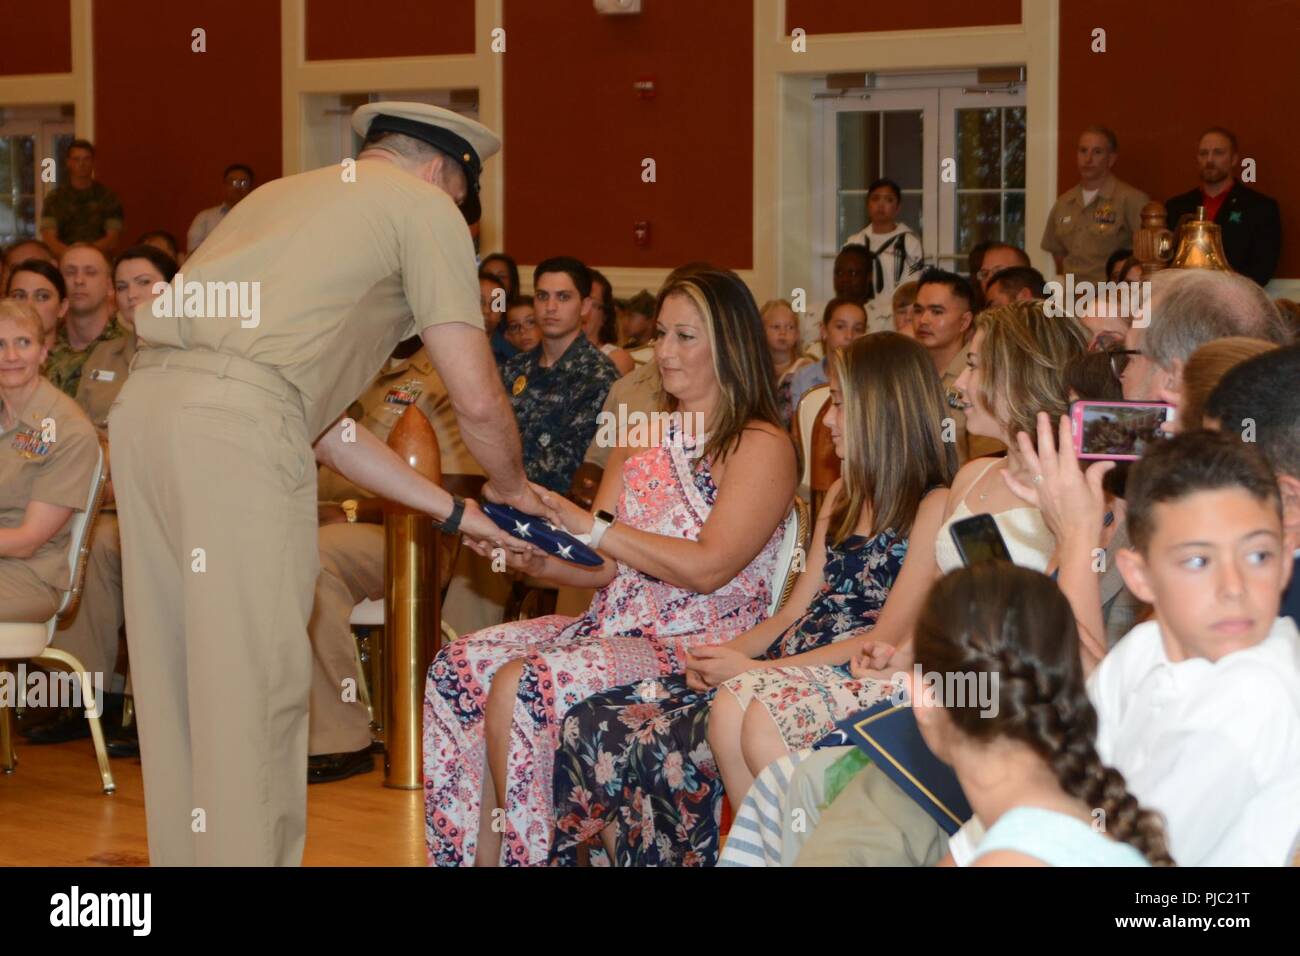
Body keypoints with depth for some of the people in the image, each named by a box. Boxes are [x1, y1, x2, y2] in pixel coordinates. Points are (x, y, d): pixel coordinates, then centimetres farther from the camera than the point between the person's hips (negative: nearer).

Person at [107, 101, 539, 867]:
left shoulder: (283, 194, 31)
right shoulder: (424, 206, 10)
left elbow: (319, 421, 30)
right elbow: (477, 400, 3)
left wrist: (453, 510, 31)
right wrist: (513, 487, 24)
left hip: (147, 402, 8)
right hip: (240, 425, -8)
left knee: (178, 682, 14)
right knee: (257, 689, -1)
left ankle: (182, 849, 23)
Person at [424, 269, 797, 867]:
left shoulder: (761, 447, -6)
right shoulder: (644, 439, 17)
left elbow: (708, 567, -18)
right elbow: (600, 570, 12)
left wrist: (594, 527, -19)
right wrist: (531, 559, -9)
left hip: (697, 644, -8)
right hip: (613, 625, 8)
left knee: (518, 687, -26)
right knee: (457, 668, -12)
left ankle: (519, 853, -12)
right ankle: (464, 855, -10)